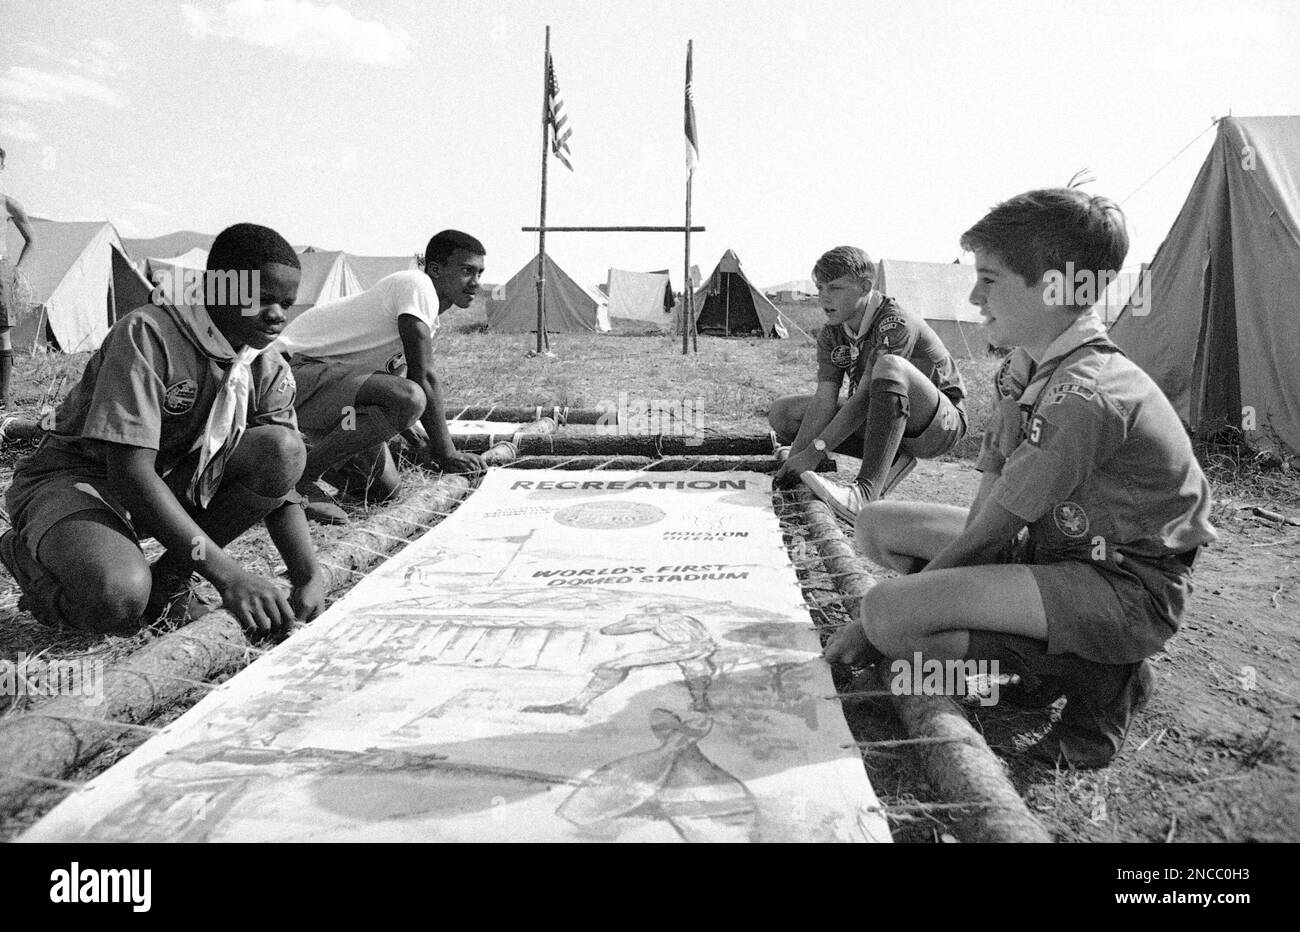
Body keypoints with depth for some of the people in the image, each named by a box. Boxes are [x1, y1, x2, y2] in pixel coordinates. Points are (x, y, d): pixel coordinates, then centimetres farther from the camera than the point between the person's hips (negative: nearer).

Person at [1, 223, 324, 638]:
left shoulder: (270, 372, -5)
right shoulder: (147, 334, -24)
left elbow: (280, 482, -6)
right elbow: (130, 472, -31)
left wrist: (309, 578, -24)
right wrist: (228, 576, -37)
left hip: (176, 484, 5)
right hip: (76, 479, -5)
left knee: (283, 447, -21)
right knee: (119, 599, -36)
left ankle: (170, 577, -6)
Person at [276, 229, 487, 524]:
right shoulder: (417, 286, -16)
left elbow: (387, 386, 20)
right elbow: (424, 379, -21)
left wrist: (421, 443, 10)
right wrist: (447, 455, -16)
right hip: (299, 369, -10)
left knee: (386, 489, 5)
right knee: (409, 398, -34)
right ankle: (297, 479, -19)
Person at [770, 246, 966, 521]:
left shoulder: (897, 323, -23)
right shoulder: (831, 335, -2)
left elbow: (865, 396, -29)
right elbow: (823, 401, -12)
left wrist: (815, 451, -31)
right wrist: (793, 461, -24)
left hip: (941, 422, -7)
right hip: (883, 423, 7)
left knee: (889, 366, -39)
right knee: (782, 412, -4)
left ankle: (867, 492, -44)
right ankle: (888, 460, -9)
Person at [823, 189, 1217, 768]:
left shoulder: (1086, 394, -26)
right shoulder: (1026, 369, 4)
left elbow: (989, 532, -23)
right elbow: (986, 508, 2)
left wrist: (877, 622, -13)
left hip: (1128, 587, -10)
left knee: (890, 614, -29)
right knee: (878, 525, 7)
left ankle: (1096, 679, -9)